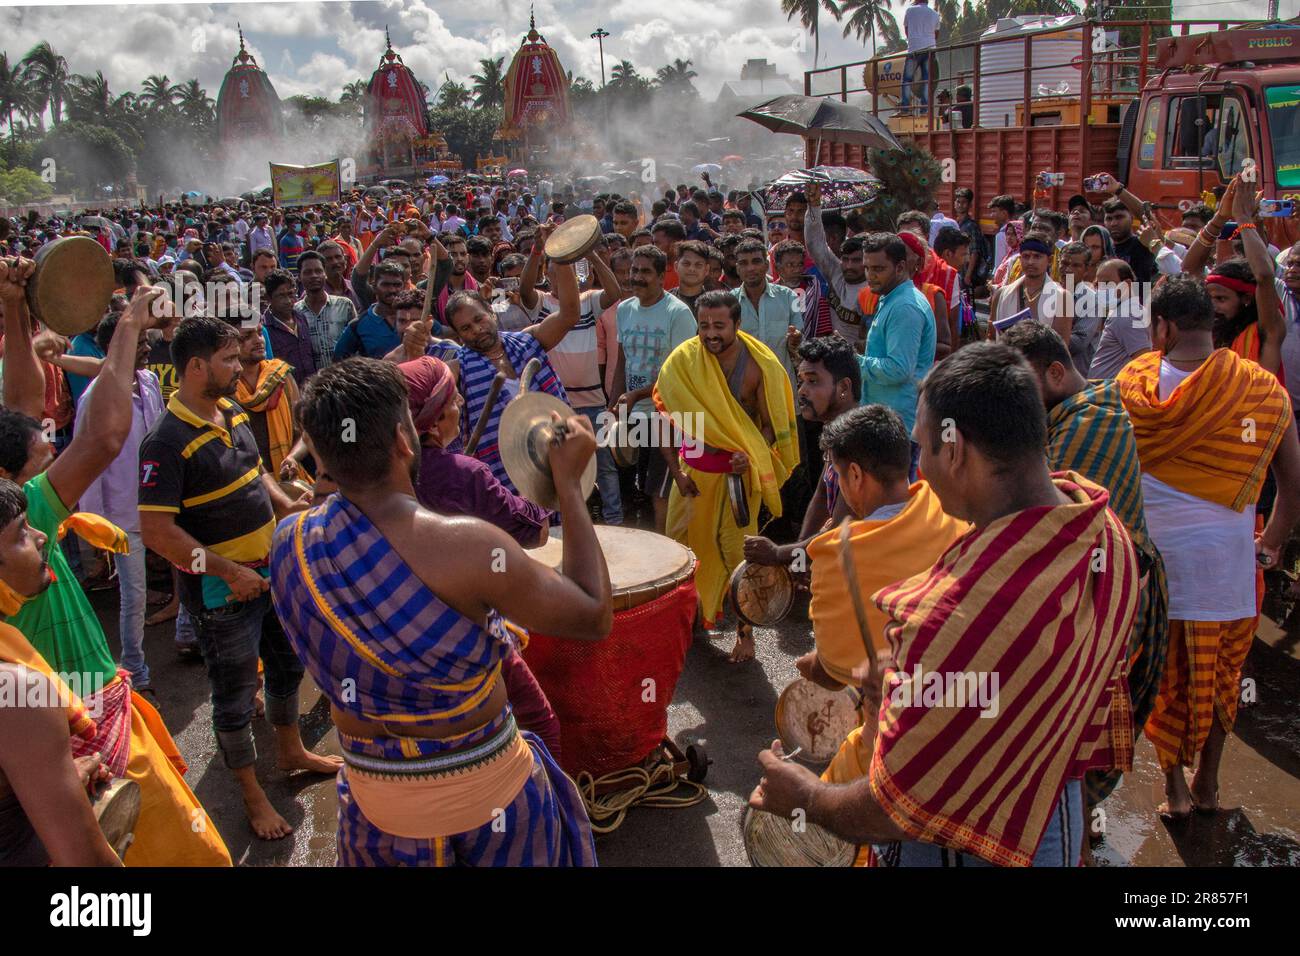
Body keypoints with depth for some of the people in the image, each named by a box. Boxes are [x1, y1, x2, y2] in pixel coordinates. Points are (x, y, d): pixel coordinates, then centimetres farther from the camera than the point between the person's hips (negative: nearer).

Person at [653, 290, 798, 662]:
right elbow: (665, 417, 0)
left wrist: (751, 455, -23)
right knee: (681, 546, 10)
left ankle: (745, 630, 12)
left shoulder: (759, 366, -12)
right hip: (693, 467, 3)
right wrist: (675, 471, -5)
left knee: (736, 550, -3)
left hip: (737, 469, -3)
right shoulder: (682, 360, -7)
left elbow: (772, 423, -5)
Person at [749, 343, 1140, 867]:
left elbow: (896, 813, -28)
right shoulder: (1107, 533, -12)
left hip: (959, 844, -7)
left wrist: (805, 797, -9)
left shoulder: (962, 608, -39)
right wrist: (912, 676, 10)